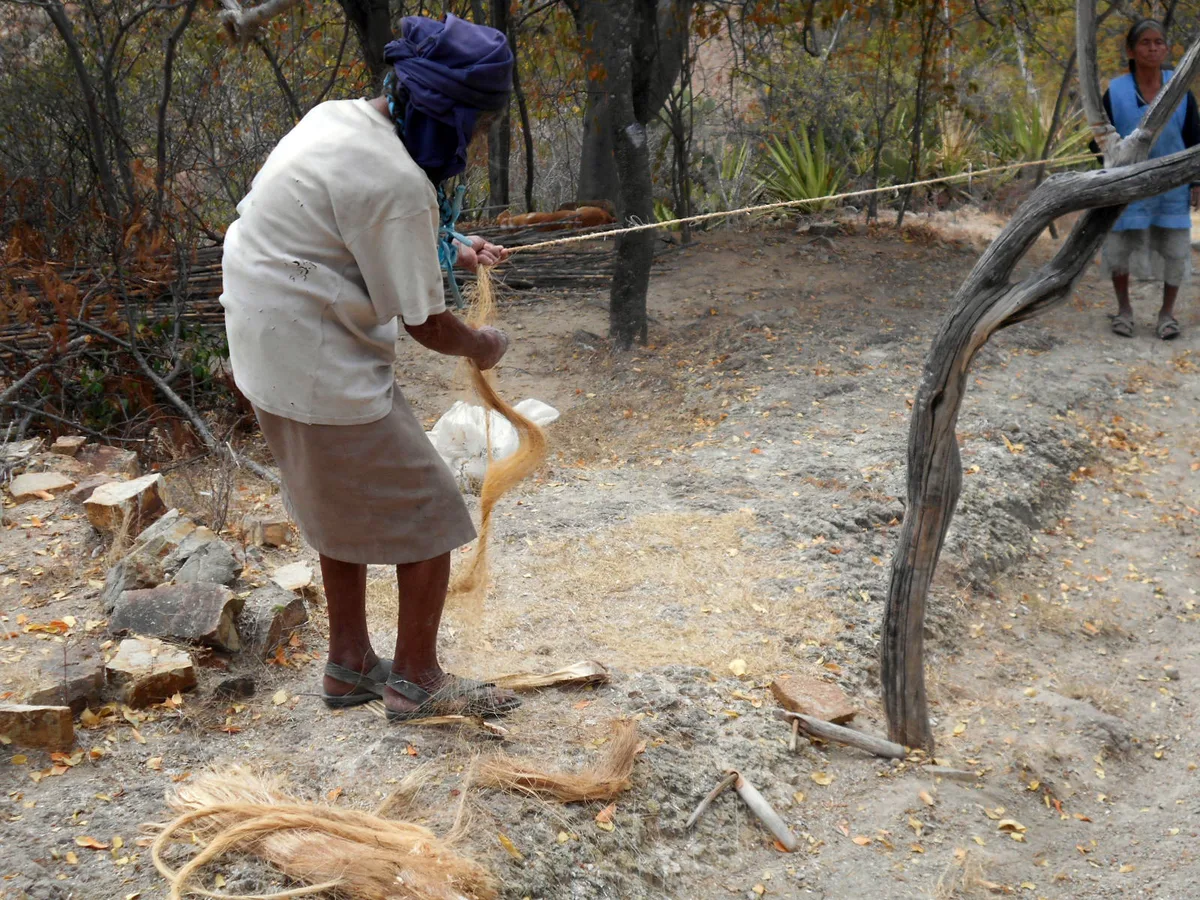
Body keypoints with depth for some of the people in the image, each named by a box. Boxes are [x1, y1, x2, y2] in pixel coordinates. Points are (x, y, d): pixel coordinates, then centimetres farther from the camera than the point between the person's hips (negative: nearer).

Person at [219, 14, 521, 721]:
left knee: (348, 510, 25)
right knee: (429, 518, 5)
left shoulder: (338, 118, 4)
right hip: (326, 377, -10)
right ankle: (416, 681, 20)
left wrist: (449, 248, 18)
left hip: (272, 361, 10)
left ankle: (350, 665, 38)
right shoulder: (394, 182, -25)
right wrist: (483, 346, 2)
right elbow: (425, 324, -18)